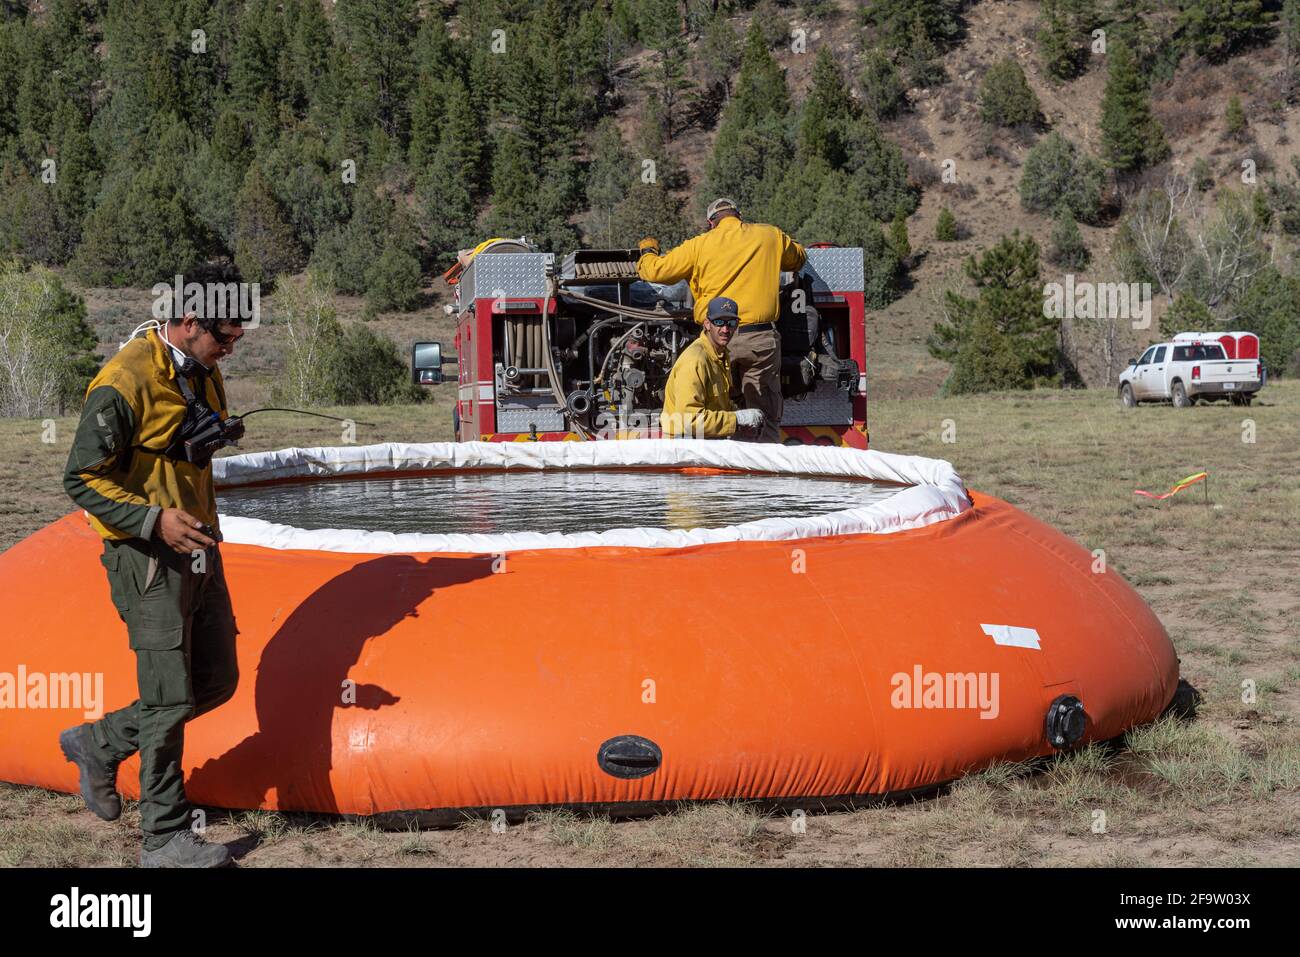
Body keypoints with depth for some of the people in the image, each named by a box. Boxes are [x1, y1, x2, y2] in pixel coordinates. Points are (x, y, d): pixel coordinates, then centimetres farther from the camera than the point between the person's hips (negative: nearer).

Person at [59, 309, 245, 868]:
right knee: (170, 699, -5)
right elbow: (82, 479, -17)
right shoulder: (124, 384, -19)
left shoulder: (202, 373, 9)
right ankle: (165, 838, 7)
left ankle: (98, 744, 29)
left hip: (197, 550, 9)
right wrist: (154, 521, -26)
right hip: (148, 557, -9)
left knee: (216, 683, 11)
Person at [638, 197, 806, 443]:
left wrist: (647, 251, 30)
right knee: (766, 419, 1)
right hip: (760, 338, 0)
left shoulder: (700, 245, 4)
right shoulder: (770, 236, 9)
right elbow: (798, 258, 28)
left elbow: (657, 270, 8)